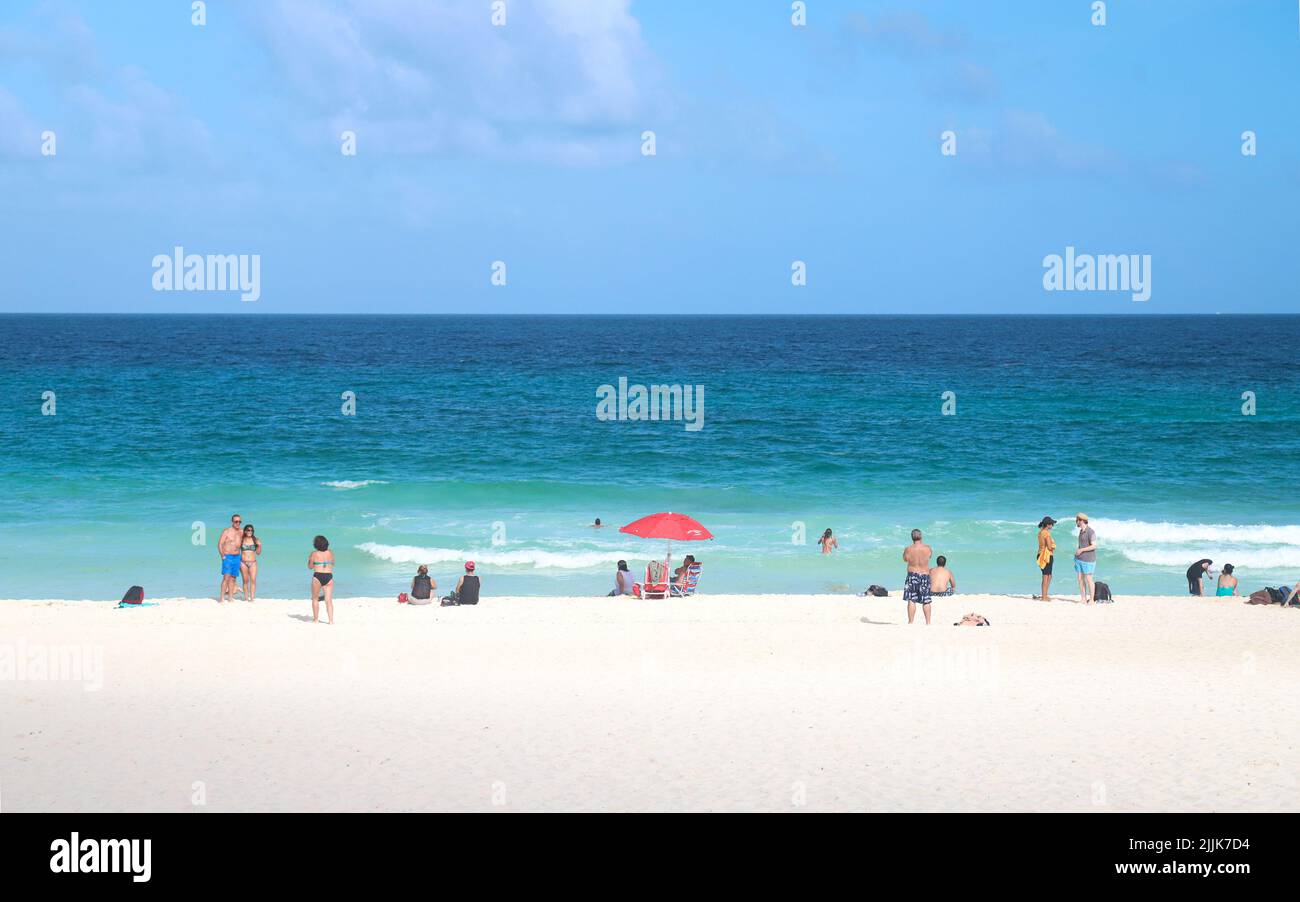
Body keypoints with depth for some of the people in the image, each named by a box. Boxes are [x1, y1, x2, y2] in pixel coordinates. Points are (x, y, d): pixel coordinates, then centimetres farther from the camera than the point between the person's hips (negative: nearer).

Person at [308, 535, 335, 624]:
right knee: (329, 600, 2)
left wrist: (309, 559, 22)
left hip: (318, 576, -2)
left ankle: (316, 619, 17)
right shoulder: (330, 553, 3)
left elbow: (310, 567, 6)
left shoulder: (314, 554, -5)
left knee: (315, 599, 15)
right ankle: (331, 621, -5)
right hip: (329, 576, 2)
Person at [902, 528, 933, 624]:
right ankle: (928, 622, 11)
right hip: (925, 575, 2)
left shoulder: (908, 549, -9)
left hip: (913, 575, -2)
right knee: (926, 601, 10)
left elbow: (905, 559, 10)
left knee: (911, 600, 0)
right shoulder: (927, 548, -6)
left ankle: (910, 622, -3)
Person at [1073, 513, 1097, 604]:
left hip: (1088, 560, -8)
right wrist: (1076, 553, 14)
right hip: (1079, 559, 8)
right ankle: (1083, 599, 12)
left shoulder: (1090, 532, -15)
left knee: (1088, 579, -4)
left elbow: (1094, 546, -19)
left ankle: (1091, 599, 3)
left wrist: (1081, 550, -20)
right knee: (1080, 579, 6)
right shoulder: (1081, 531, 11)